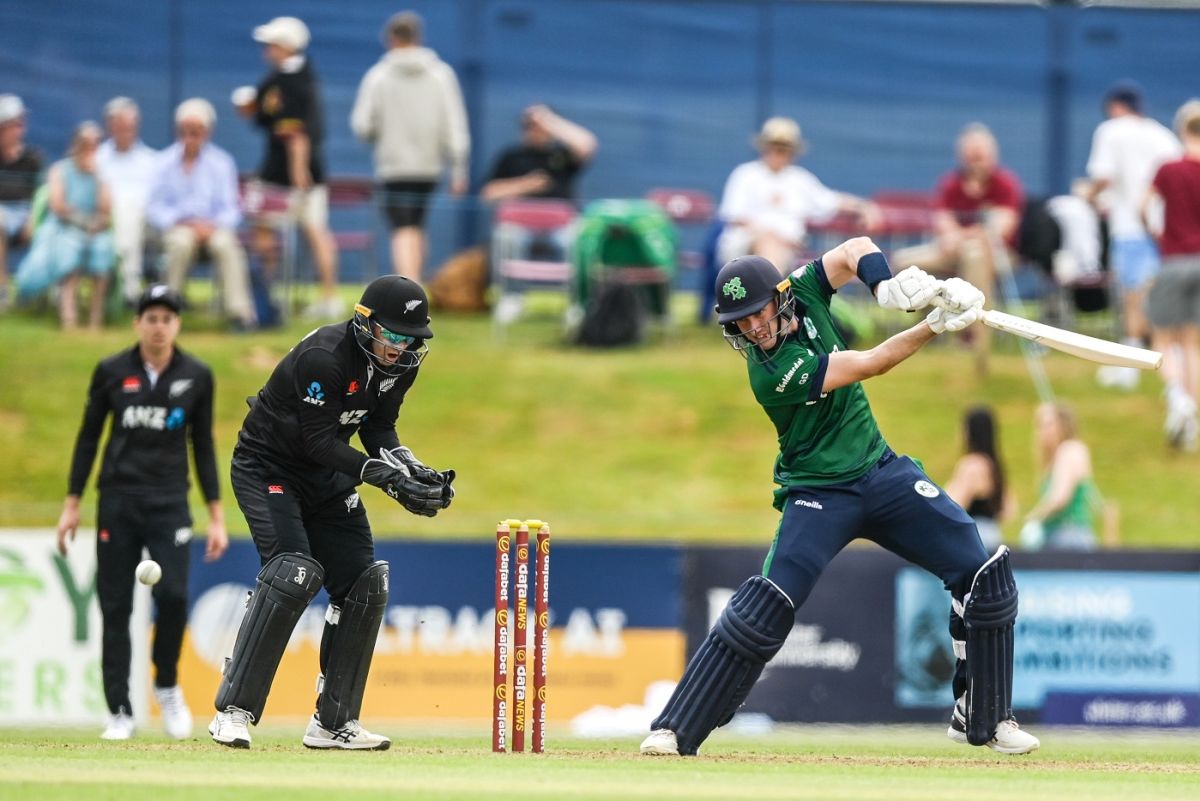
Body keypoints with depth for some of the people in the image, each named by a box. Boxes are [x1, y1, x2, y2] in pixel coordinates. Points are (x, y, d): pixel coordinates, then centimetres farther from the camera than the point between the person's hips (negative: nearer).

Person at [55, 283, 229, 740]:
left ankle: (167, 685, 8)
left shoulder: (196, 376, 4)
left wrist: (216, 517, 5)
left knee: (173, 594, -18)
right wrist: (72, 505, 4)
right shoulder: (111, 372, 2)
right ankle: (120, 712, 4)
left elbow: (203, 446, 8)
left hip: (169, 501, 0)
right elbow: (88, 438, 8)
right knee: (115, 607, -2)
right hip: (117, 500, 0)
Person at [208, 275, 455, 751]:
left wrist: (413, 471, -13)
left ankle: (334, 722, 9)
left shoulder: (399, 365, -5)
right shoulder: (323, 357, -29)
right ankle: (233, 711, -24)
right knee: (295, 572, -26)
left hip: (326, 479, 8)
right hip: (268, 469, -8)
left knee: (365, 585, 1)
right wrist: (385, 477, -35)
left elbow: (379, 429, 5)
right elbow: (318, 442, -29)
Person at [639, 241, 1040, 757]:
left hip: (881, 471, 6)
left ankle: (983, 719, 14)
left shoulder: (802, 291, -6)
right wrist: (938, 324, -27)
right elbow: (870, 365, -23)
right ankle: (676, 730, -15)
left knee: (984, 575, 0)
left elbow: (856, 250, -10)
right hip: (819, 495, -6)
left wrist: (887, 287, -31)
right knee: (766, 606, -21)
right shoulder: (770, 372, -23)